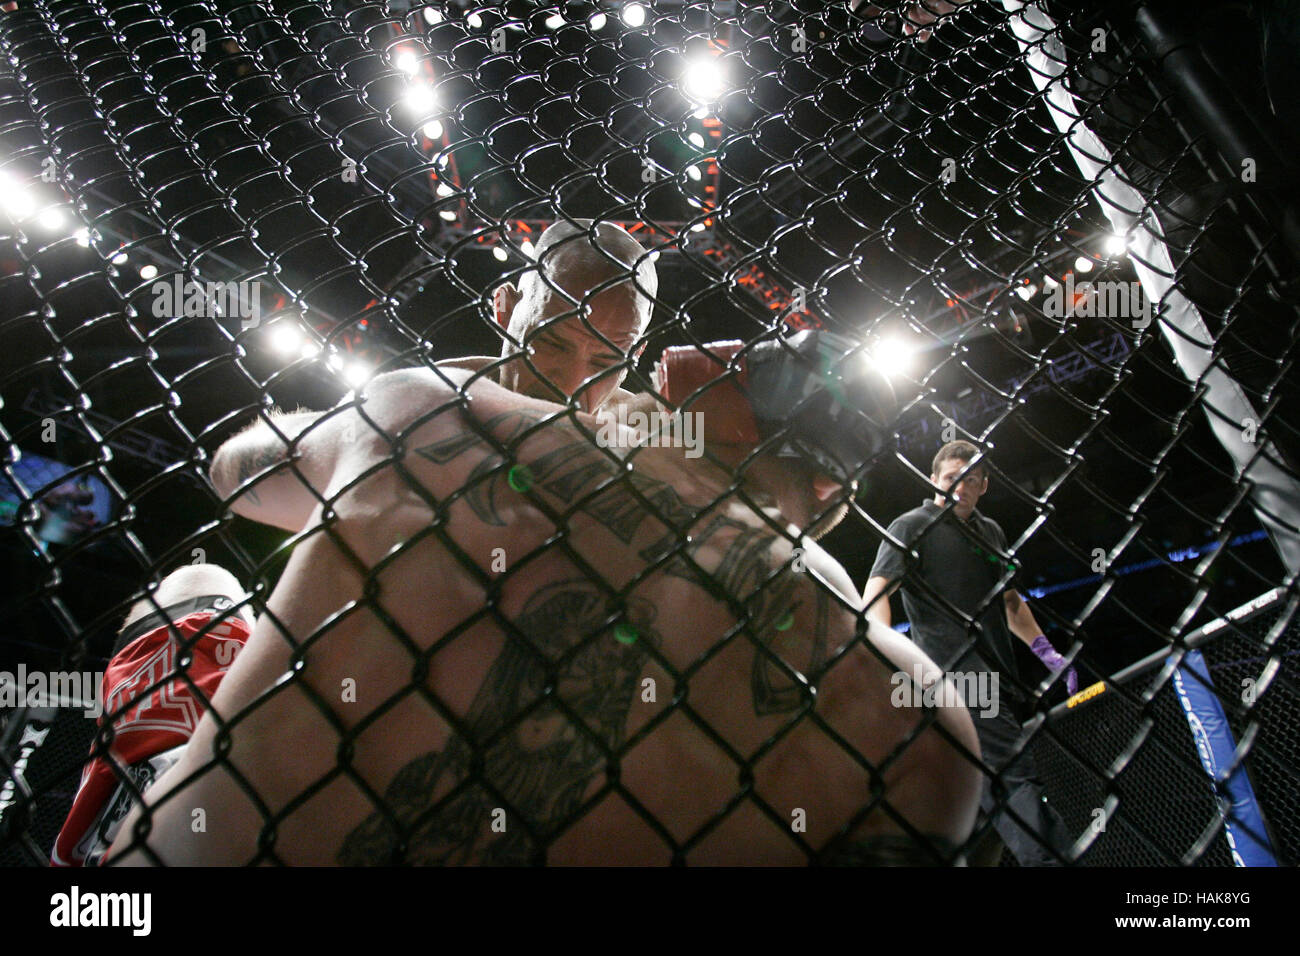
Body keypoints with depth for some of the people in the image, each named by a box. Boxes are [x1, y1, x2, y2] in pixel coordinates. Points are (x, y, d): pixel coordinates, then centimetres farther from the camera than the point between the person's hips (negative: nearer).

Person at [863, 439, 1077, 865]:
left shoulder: (991, 531, 19)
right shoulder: (912, 526, -3)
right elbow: (876, 591, -13)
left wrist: (1046, 651, 24)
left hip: (1000, 677, 8)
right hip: (955, 676, -8)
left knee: (989, 784, 12)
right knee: (1018, 776, -16)